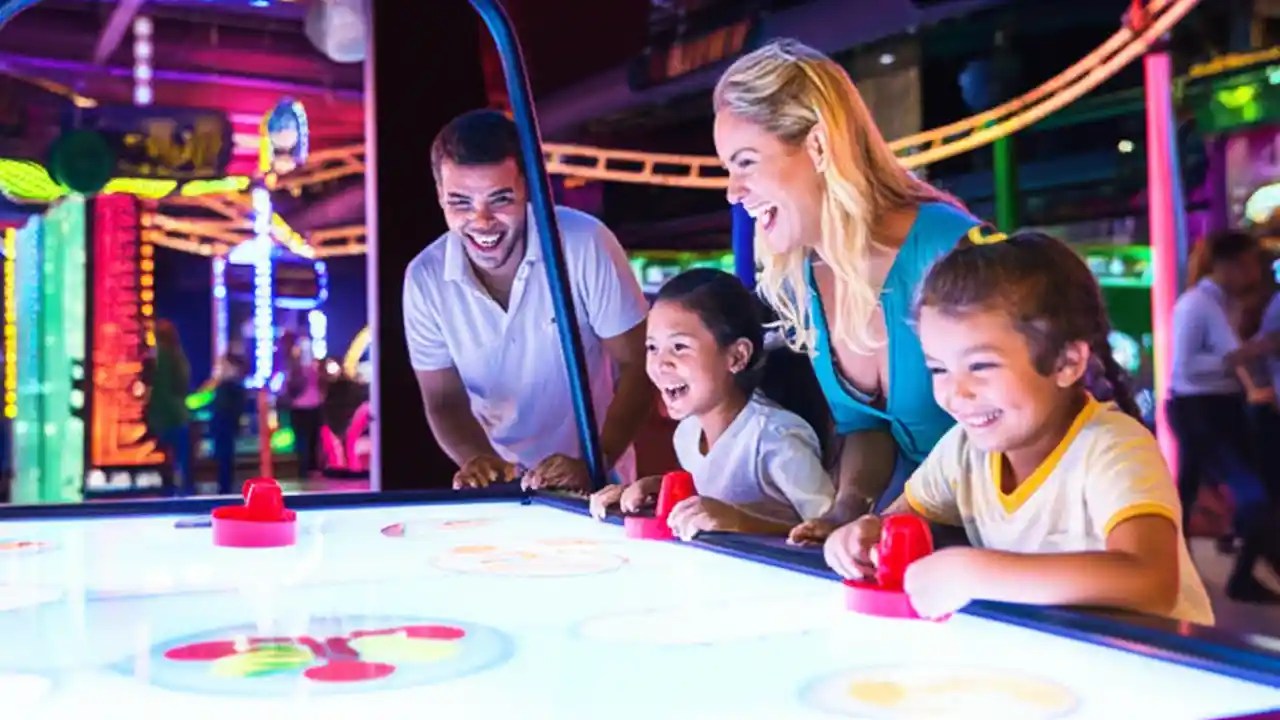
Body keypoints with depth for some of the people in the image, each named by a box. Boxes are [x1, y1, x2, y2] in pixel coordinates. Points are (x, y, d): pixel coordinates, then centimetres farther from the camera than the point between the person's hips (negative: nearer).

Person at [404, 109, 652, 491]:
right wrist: (478, 460, -18)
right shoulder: (425, 279, -9)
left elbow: (637, 366, -9)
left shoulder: (585, 244, -15)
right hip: (499, 482, 3)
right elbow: (444, 400, 0)